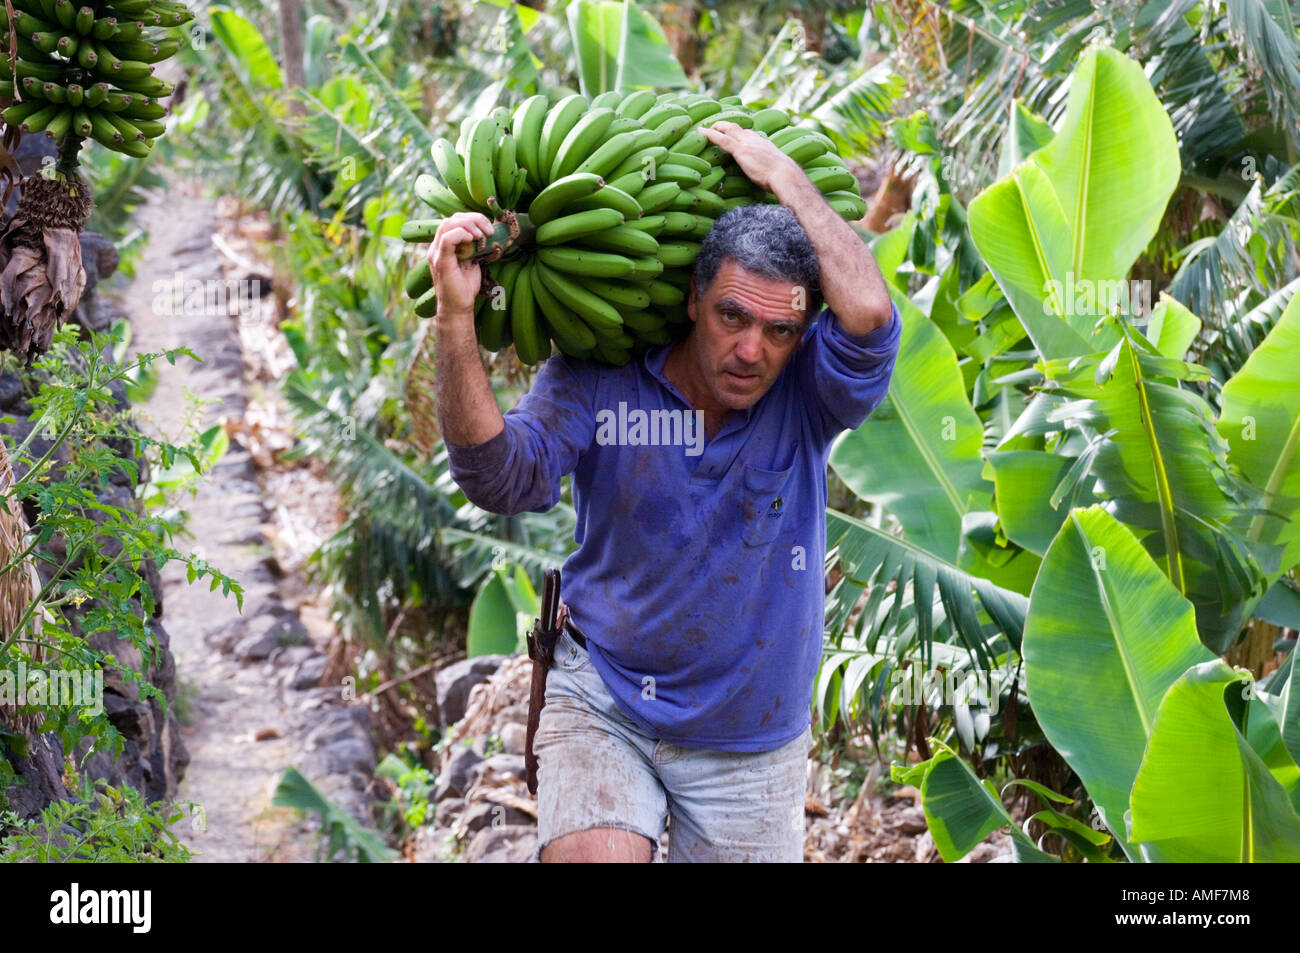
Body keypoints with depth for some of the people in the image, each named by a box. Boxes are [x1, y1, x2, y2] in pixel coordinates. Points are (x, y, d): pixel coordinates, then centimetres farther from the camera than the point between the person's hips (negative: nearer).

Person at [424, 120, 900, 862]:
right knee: (591, 855, -23)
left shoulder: (809, 391, -12)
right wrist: (458, 320, -33)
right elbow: (502, 478, -22)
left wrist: (784, 177, -20)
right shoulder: (594, 381, -11)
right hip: (605, 708, -1)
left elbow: (869, 313, -31)